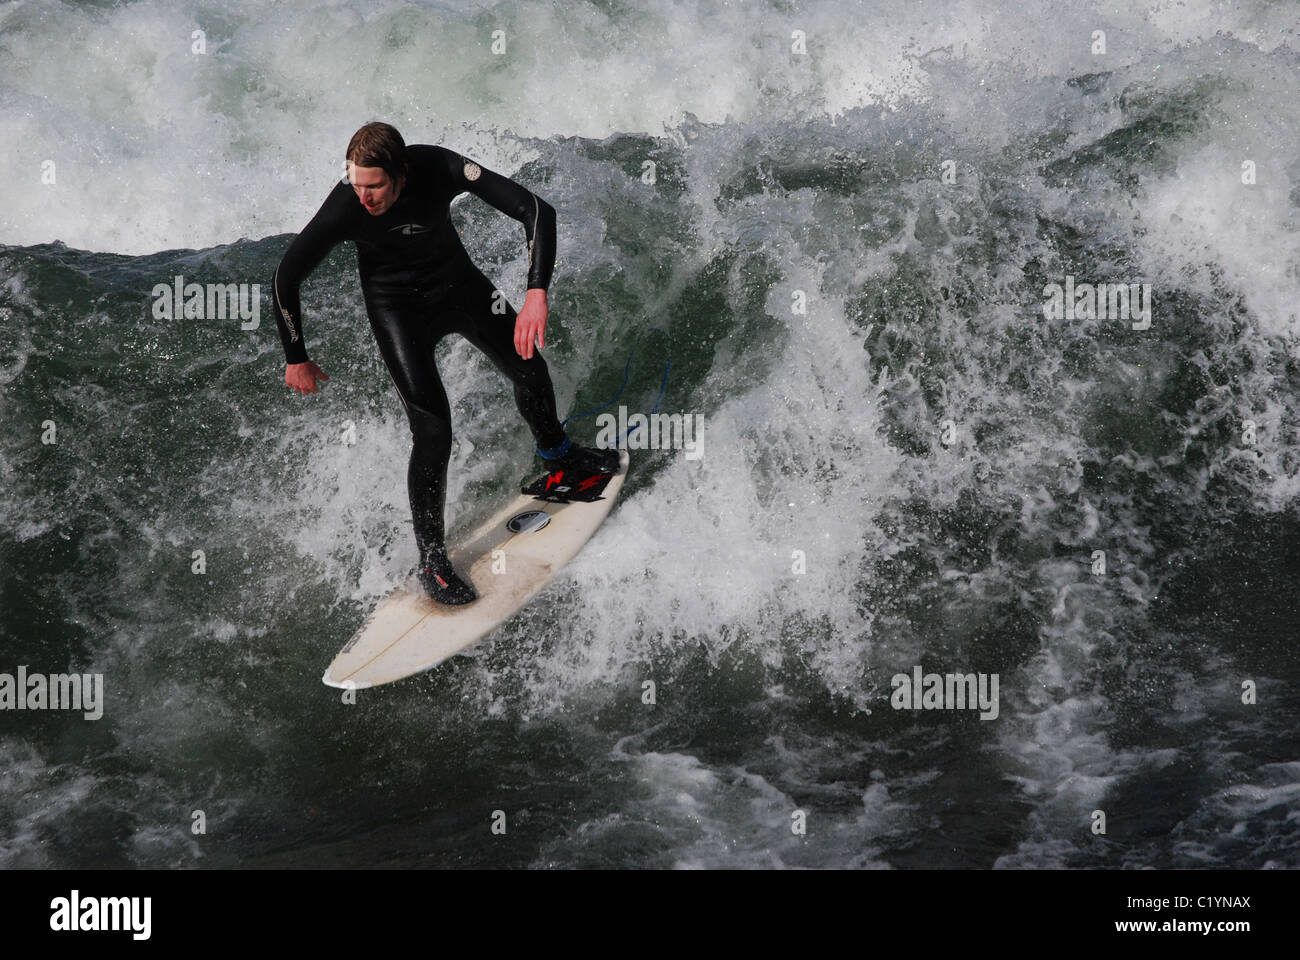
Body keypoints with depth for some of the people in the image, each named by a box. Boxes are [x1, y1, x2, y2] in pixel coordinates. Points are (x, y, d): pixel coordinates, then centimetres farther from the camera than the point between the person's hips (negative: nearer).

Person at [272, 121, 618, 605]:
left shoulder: (440, 168, -32)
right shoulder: (344, 207, -33)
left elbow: (537, 212, -31)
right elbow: (285, 278, -19)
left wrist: (537, 293, -43)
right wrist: (296, 360, -12)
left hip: (457, 282, 3)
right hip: (397, 306, -3)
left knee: (528, 367, 16)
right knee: (433, 432, -13)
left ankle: (555, 451, 50)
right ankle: (431, 561, 2)